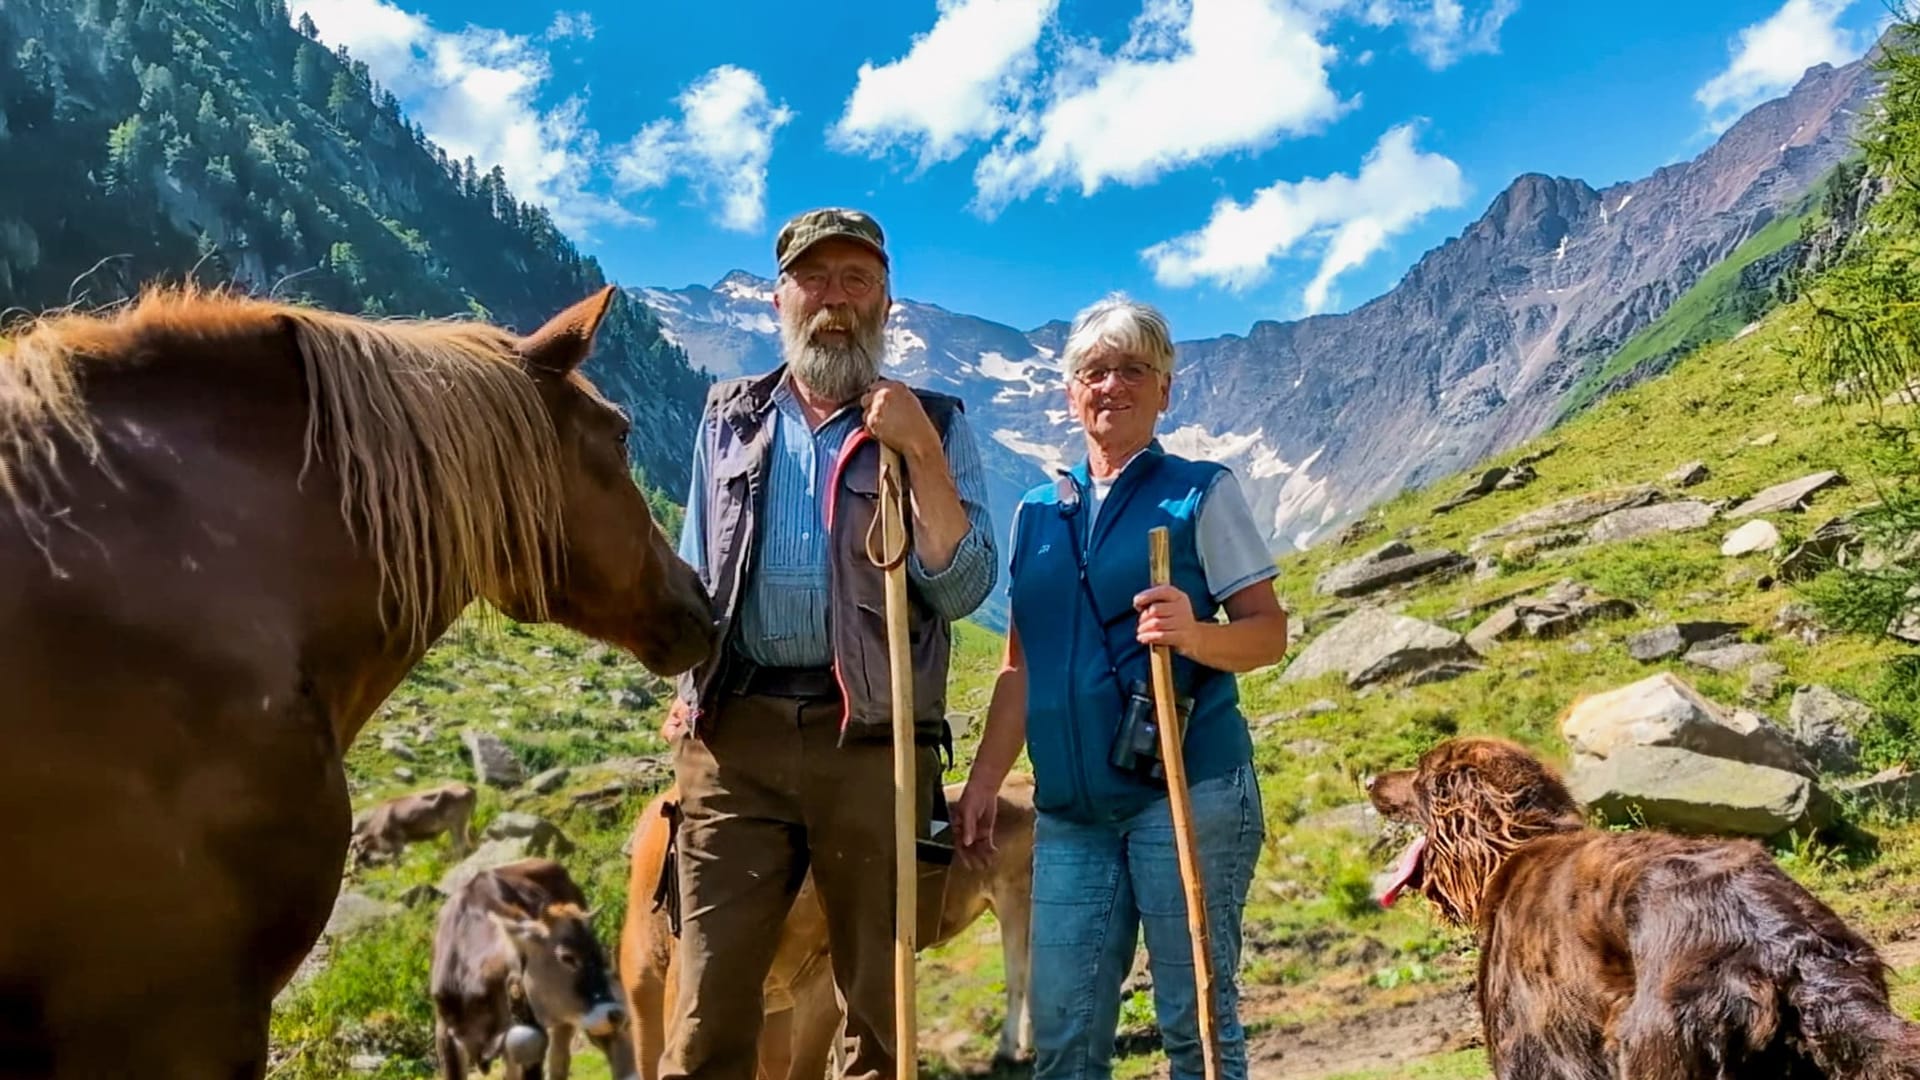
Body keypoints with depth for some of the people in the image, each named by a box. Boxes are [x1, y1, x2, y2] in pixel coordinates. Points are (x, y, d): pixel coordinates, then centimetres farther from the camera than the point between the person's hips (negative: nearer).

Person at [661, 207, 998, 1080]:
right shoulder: (728, 418, 13)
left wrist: (922, 454, -14)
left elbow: (963, 587, -5)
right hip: (735, 733, 2)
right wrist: (685, 686, 6)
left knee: (877, 994, 9)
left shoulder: (932, 424, 5)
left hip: (872, 738, -1)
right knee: (710, 998, 1)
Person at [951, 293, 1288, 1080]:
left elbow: (1269, 632, -4)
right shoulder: (1036, 513, 13)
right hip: (1070, 803, 5)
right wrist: (982, 783, 10)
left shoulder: (1201, 492, 0)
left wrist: (1195, 635, -24)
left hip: (1187, 786, -4)